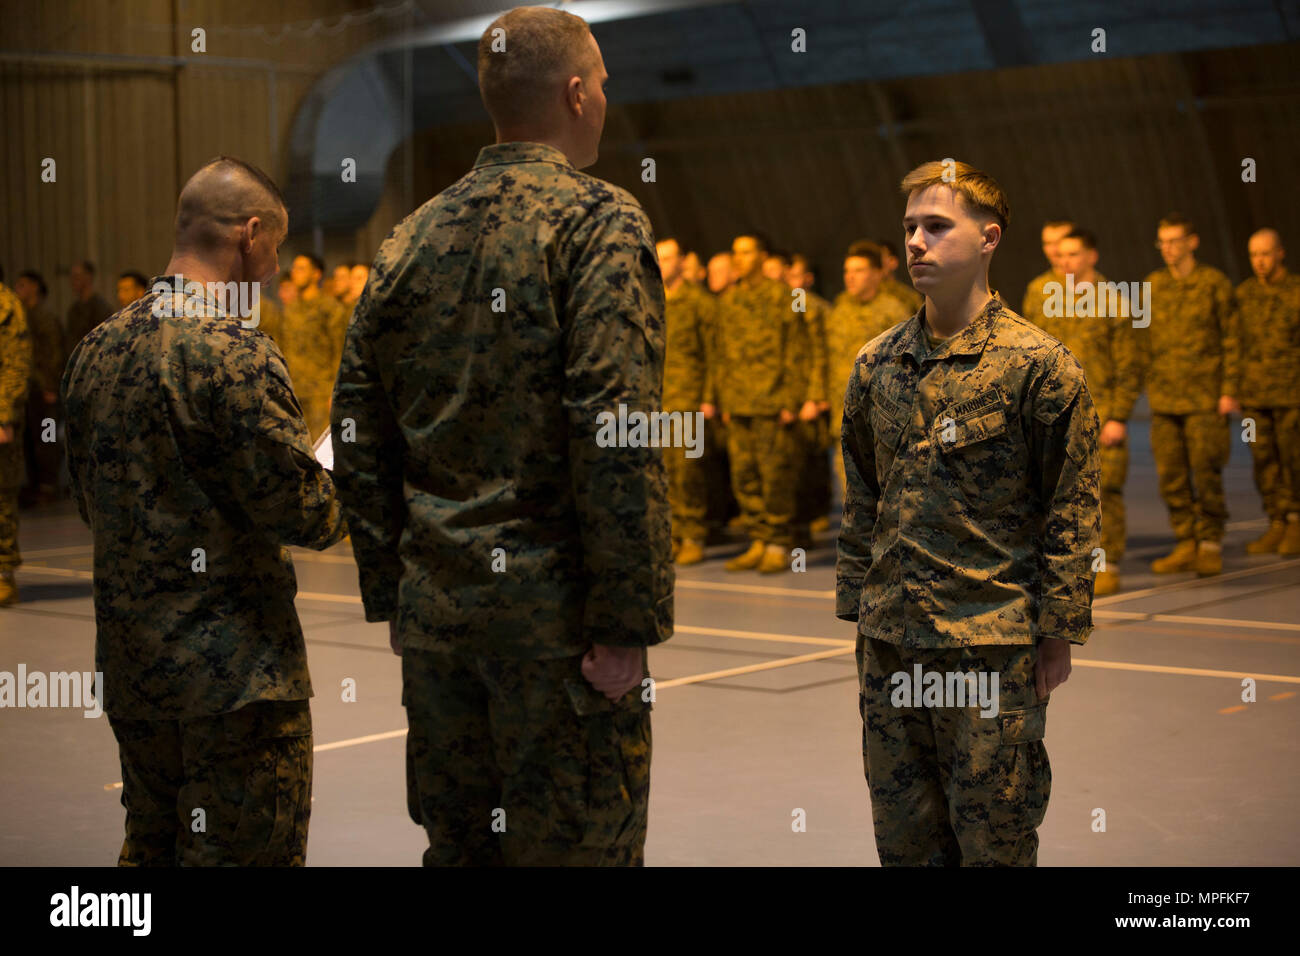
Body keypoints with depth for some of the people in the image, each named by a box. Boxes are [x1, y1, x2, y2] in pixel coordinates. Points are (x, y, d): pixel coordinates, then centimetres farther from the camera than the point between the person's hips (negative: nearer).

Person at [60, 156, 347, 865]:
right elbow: (301, 513, -17)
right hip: (237, 671, -8)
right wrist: (344, 497, 4)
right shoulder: (235, 354, -17)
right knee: (245, 851, 0)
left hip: (128, 666, 8)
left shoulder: (95, 350, 7)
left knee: (150, 845, 19)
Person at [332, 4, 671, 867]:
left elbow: (361, 439, 11)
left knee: (457, 842, 15)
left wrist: (390, 596, 17)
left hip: (436, 607, 6)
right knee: (576, 843, 1)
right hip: (553, 610, -6)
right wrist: (629, 623, -16)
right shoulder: (600, 224, -8)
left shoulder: (414, 239, 10)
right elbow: (617, 442, -18)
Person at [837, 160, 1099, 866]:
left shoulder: (1037, 364, -6)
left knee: (993, 841, 2)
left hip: (994, 647, -5)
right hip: (889, 642, 5)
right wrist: (856, 610, 13)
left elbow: (1071, 510, -5)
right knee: (902, 838, 12)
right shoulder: (875, 364, 9)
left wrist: (1058, 633, -7)